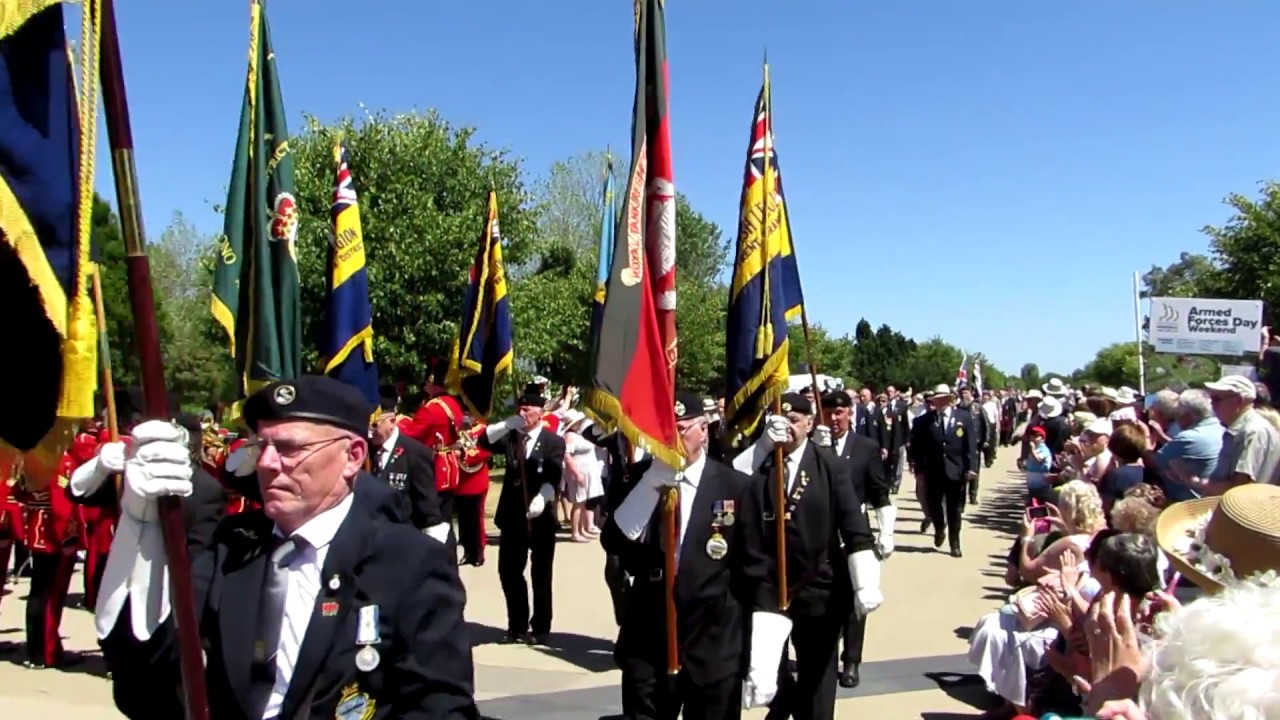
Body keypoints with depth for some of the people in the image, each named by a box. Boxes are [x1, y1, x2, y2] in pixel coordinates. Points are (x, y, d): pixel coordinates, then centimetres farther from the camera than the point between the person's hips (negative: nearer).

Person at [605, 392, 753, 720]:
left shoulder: (736, 486, -4)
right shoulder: (638, 481, 2)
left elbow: (754, 570, 0)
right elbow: (613, 544, -10)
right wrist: (649, 485, -21)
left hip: (715, 651, -1)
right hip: (647, 647, 2)